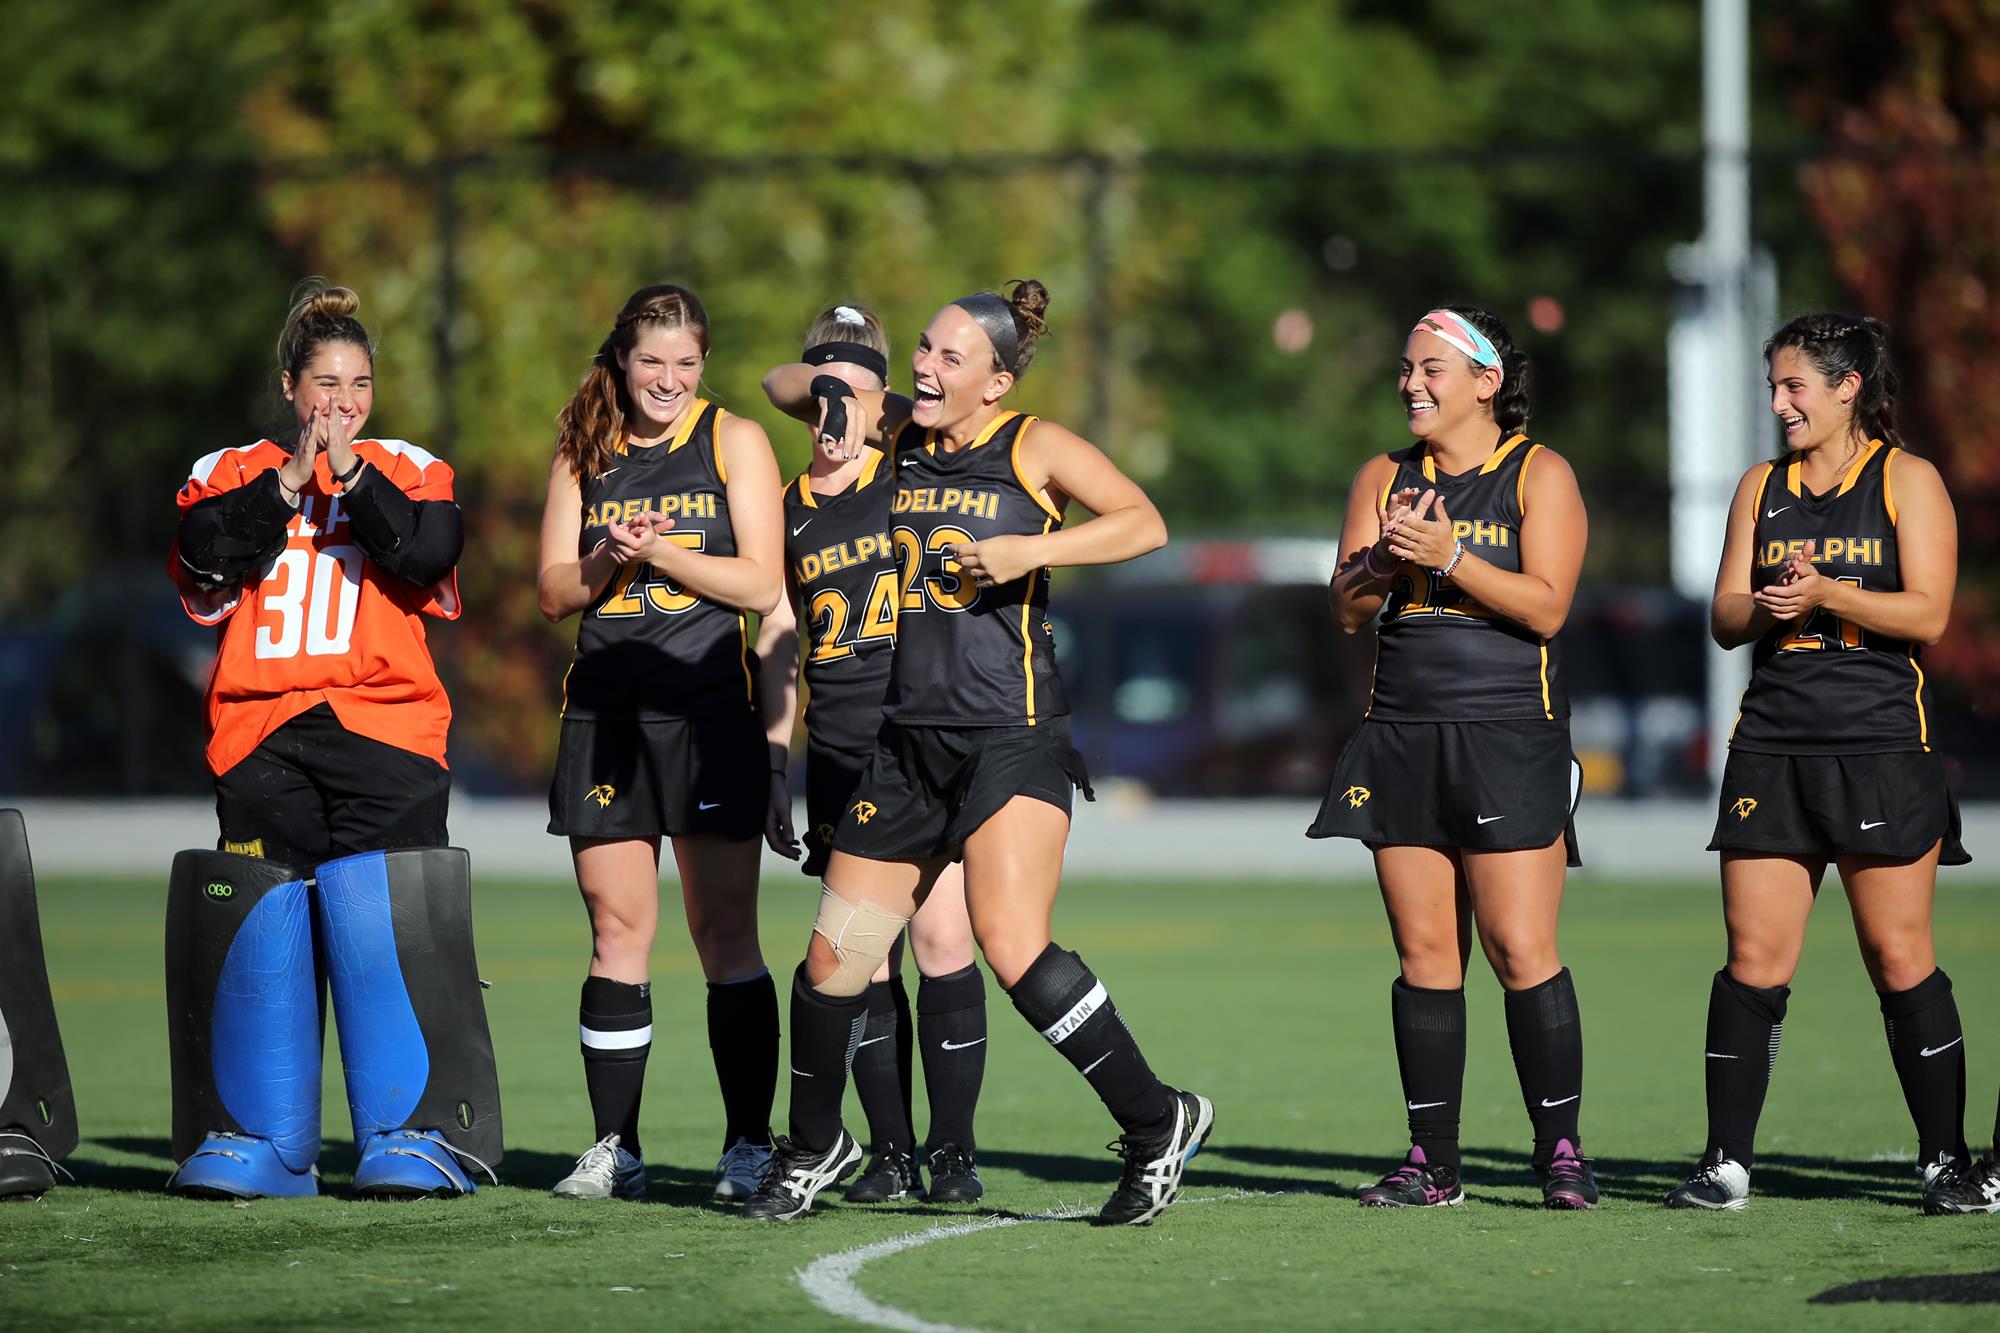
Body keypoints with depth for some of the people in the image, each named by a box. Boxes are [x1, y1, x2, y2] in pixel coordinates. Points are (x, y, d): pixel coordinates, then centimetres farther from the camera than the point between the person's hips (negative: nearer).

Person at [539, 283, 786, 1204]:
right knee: (616, 931, 3)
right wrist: (607, 562, -10)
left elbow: (762, 583, -4)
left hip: (708, 707, -3)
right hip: (605, 706, 3)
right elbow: (554, 591, 9)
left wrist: (658, 551, -14)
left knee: (725, 934, -3)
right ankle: (614, 1148, 7)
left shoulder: (733, 440, 3)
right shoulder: (582, 452, 13)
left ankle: (749, 1143, 2)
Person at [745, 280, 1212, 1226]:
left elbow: (1143, 523, -12)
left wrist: (1030, 549, -22)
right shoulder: (898, 429, 11)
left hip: (1011, 733, -6)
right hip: (910, 738, 6)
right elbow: (782, 386, 24)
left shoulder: (1034, 446, -3)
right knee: (833, 959, 8)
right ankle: (813, 1150, 30)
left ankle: (1157, 1122, -10)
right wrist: (834, 391, 1)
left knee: (1013, 947, -22)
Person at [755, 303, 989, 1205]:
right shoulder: (786, 509, 12)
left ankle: (953, 1149, -1)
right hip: (838, 757, 3)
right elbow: (777, 644, 16)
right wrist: (773, 760, 10)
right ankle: (890, 1152, 6)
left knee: (941, 942, -9)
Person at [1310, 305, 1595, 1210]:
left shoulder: (1539, 475, 1)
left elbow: (1547, 606, -10)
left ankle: (1561, 1152, -3)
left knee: (1520, 949, -9)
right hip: (1402, 733, 5)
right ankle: (1432, 1162, 7)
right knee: (1424, 955, 4)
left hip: (1508, 736, -5)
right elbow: (1346, 608, 7)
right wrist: (1382, 563, -13)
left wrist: (1448, 557, -18)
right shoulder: (1385, 479, 14)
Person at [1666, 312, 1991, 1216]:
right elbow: (1726, 617, 12)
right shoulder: (1762, 489, 16)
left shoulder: (1907, 481, 2)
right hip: (1773, 742, 4)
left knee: (1900, 960, -4)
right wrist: (1765, 606, -10)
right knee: (1753, 959, -1)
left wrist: (1826, 595, -17)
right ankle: (1727, 1160, 3)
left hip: (1882, 743, -4)